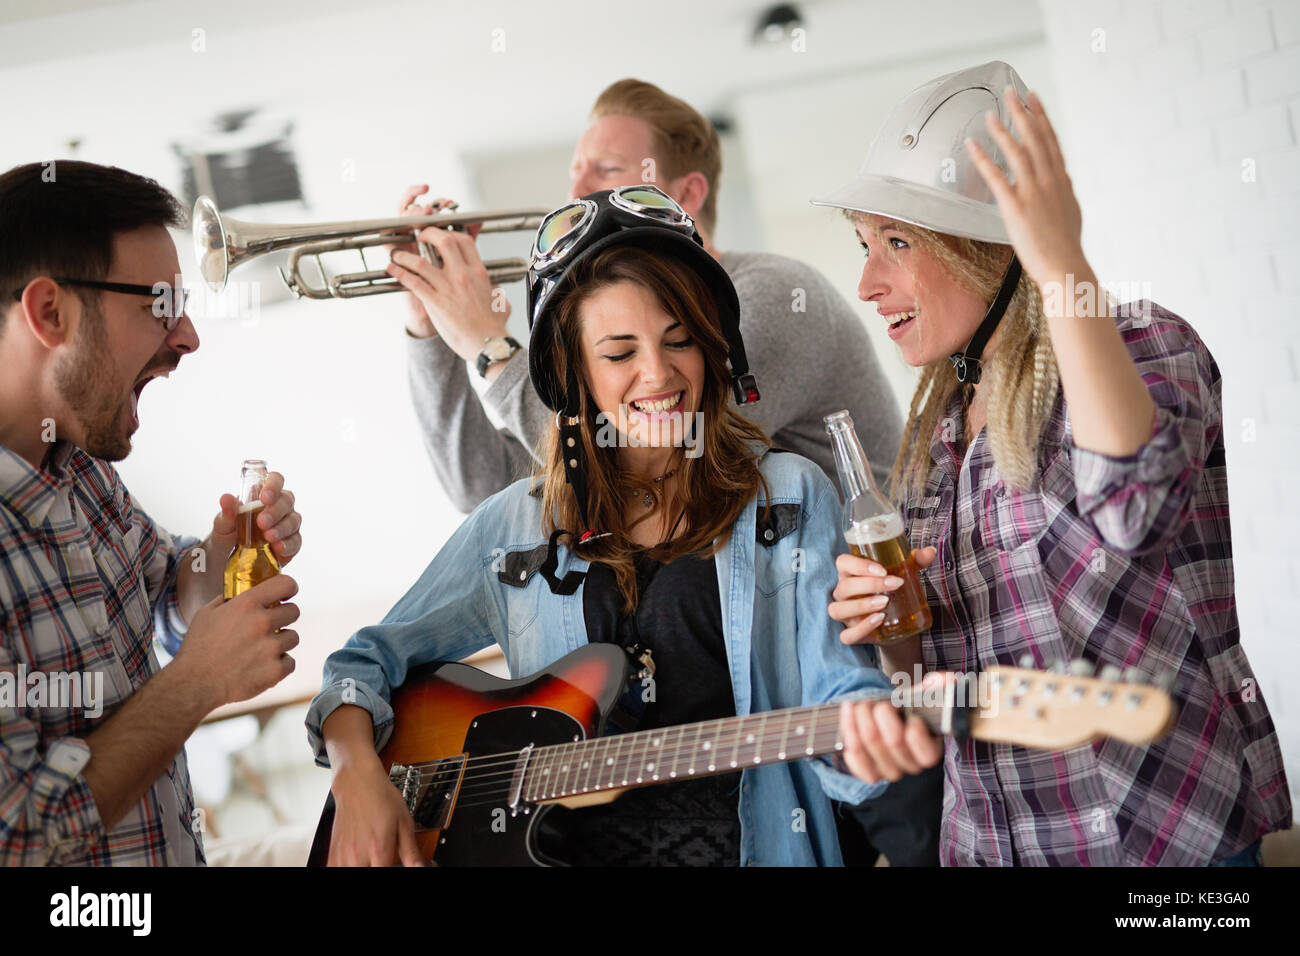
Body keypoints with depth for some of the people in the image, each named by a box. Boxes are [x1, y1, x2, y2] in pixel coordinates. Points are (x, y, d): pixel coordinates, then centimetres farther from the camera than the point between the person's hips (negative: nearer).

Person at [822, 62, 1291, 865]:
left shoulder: (1145, 344, -10)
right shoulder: (936, 431, 7)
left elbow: (1135, 504, -34)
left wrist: (1064, 266, -37)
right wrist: (890, 631, -7)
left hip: (1168, 830, -6)